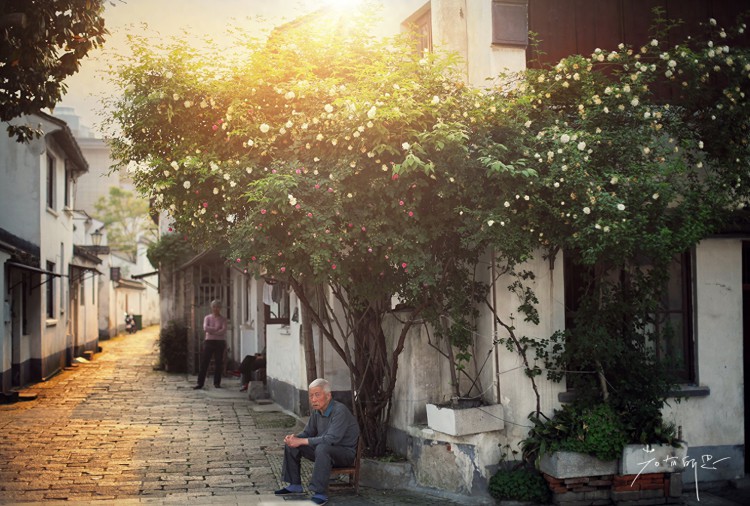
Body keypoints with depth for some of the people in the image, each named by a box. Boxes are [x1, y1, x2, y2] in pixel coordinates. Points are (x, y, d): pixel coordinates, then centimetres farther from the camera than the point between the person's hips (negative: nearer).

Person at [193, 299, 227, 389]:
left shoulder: (223, 319, 6)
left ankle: (217, 383, 8)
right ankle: (200, 383, -3)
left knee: (218, 363, 0)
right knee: (204, 362, -4)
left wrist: (212, 331, -11)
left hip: (220, 342, 0)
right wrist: (217, 329, -11)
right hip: (209, 341, 0)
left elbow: (224, 330, -10)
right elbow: (205, 328, -9)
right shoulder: (207, 317, 9)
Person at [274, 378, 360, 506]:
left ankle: (321, 494, -32)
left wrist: (301, 441, -30)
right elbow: (308, 432, 13)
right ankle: (295, 485, 13)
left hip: (345, 452, -8)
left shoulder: (340, 411, -25)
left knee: (322, 448, -39)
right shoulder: (317, 411, 1)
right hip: (324, 450, 9)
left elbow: (331, 439, -34)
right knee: (291, 445, 2)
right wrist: (295, 437, -11)